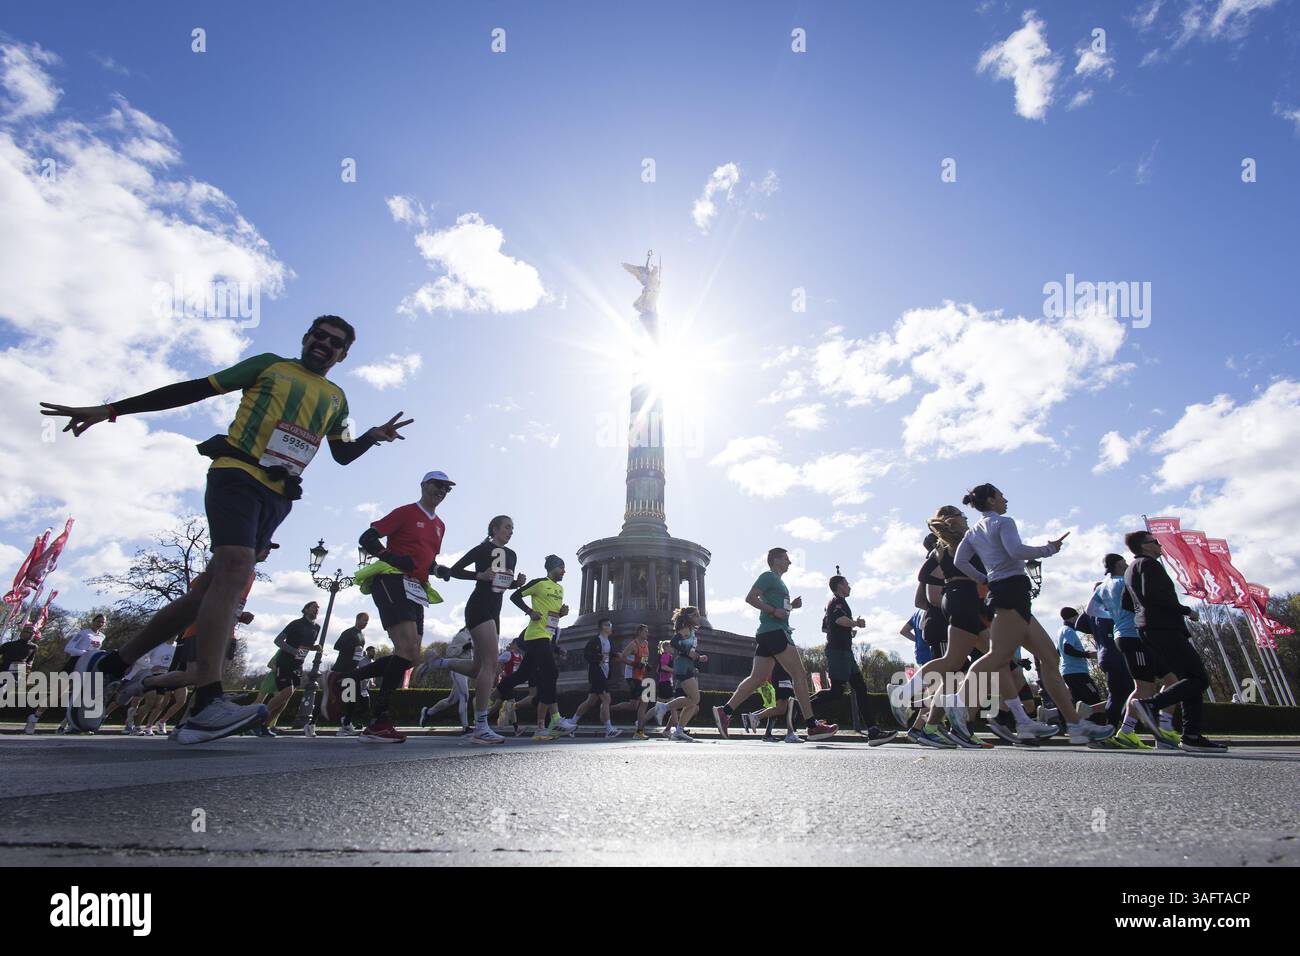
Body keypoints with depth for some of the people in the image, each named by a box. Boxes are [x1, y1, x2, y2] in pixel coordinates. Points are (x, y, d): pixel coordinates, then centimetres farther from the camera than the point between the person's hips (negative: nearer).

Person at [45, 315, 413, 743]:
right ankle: (208, 703, -36)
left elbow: (343, 454, 26)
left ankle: (108, 664, 17)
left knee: (213, 586, 3)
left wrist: (374, 436, 5)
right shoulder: (269, 365, 9)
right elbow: (194, 389, 8)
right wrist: (110, 410, 5)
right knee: (235, 566, -27)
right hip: (237, 475, -5)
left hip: (277, 498, 6)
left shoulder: (336, 398, 21)